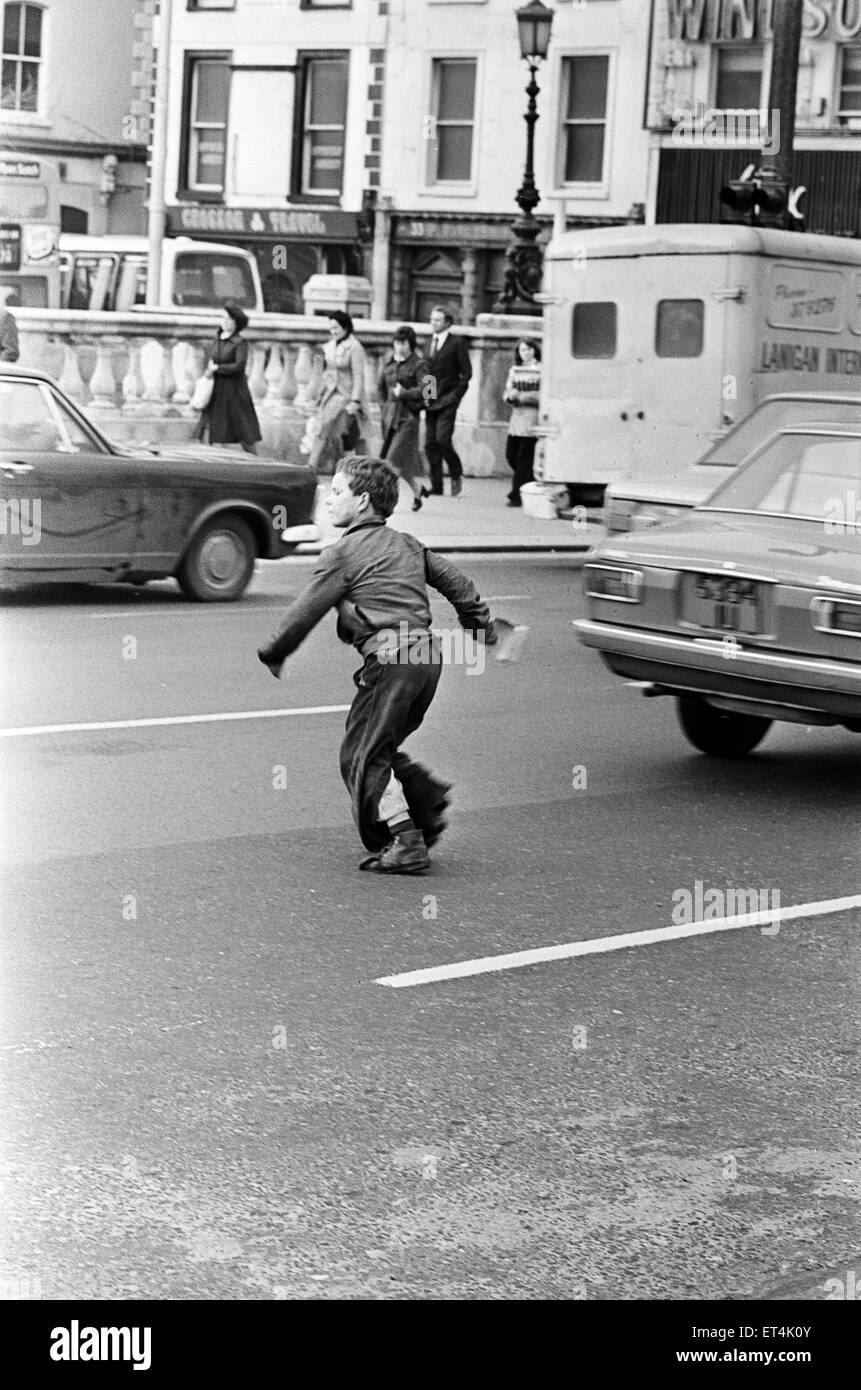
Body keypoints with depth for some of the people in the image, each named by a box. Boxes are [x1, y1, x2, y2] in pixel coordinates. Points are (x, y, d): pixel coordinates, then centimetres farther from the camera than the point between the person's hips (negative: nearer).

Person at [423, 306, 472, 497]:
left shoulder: (457, 344, -4)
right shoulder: (430, 343, 14)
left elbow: (466, 373, -4)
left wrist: (454, 395, -11)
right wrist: (425, 395, 5)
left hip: (447, 402, -6)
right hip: (431, 401, 6)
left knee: (442, 440, -15)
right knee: (430, 443, 2)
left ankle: (457, 476, 7)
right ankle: (436, 487, 7)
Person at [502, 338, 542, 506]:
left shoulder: (541, 370, -4)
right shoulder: (515, 370, 15)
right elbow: (506, 393, 13)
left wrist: (521, 396, -16)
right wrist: (510, 396, -10)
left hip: (532, 416, -6)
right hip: (516, 415, 6)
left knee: (524, 457, -6)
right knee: (511, 454, 6)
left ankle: (517, 495, -3)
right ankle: (534, 486, 24)